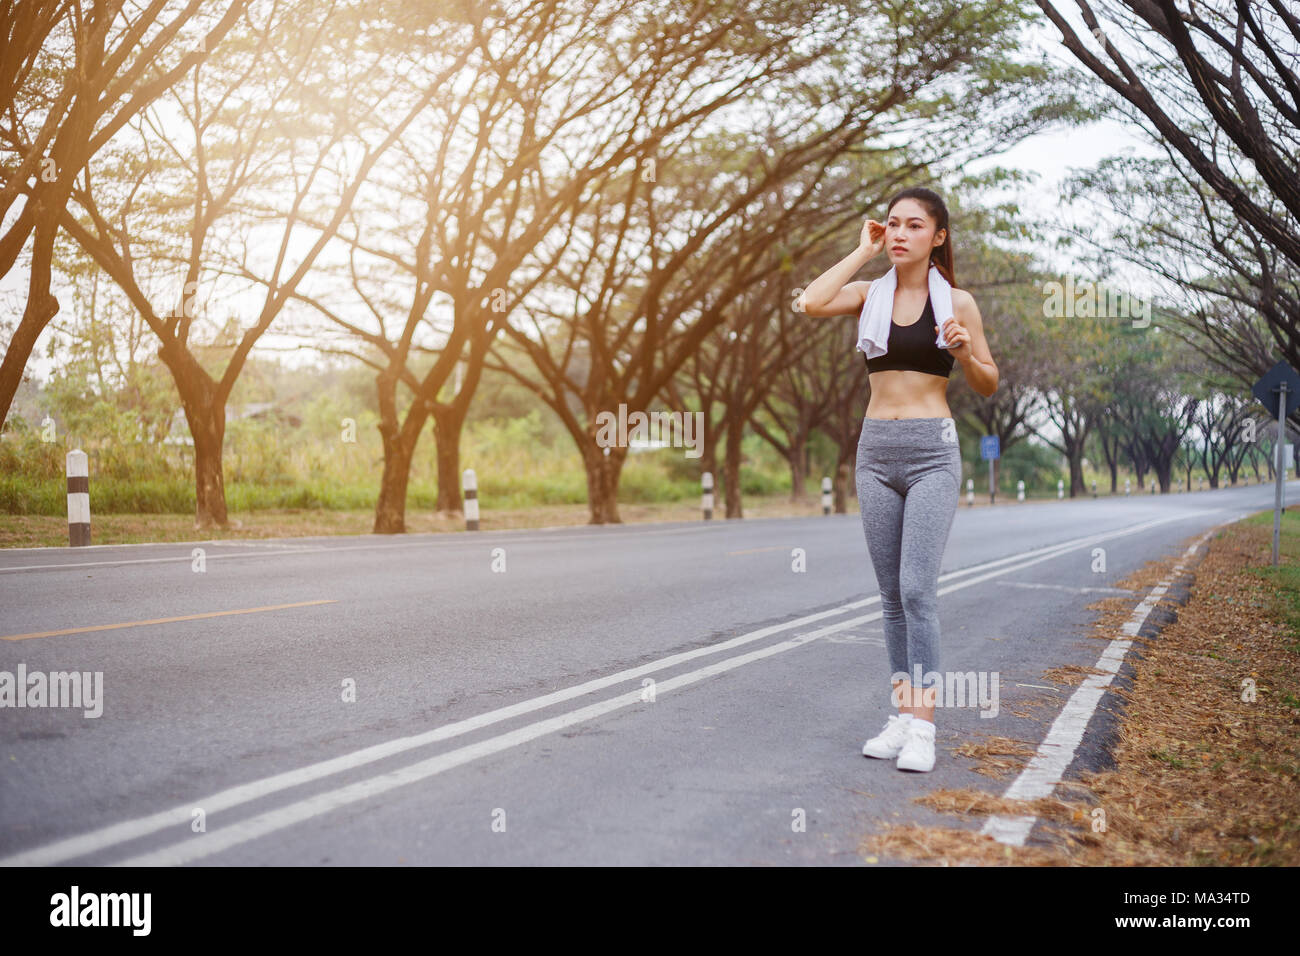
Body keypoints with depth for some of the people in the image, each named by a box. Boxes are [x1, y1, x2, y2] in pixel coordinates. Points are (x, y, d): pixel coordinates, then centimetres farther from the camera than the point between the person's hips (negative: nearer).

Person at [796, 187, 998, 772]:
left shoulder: (956, 301, 1)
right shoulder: (870, 294, 7)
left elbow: (988, 386, 7)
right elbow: (810, 304, -13)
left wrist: (965, 352, -15)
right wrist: (863, 251, -2)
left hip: (933, 453, -4)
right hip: (876, 451, 4)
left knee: (917, 588, -14)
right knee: (892, 595, 7)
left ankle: (923, 727, -12)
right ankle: (902, 716, 14)